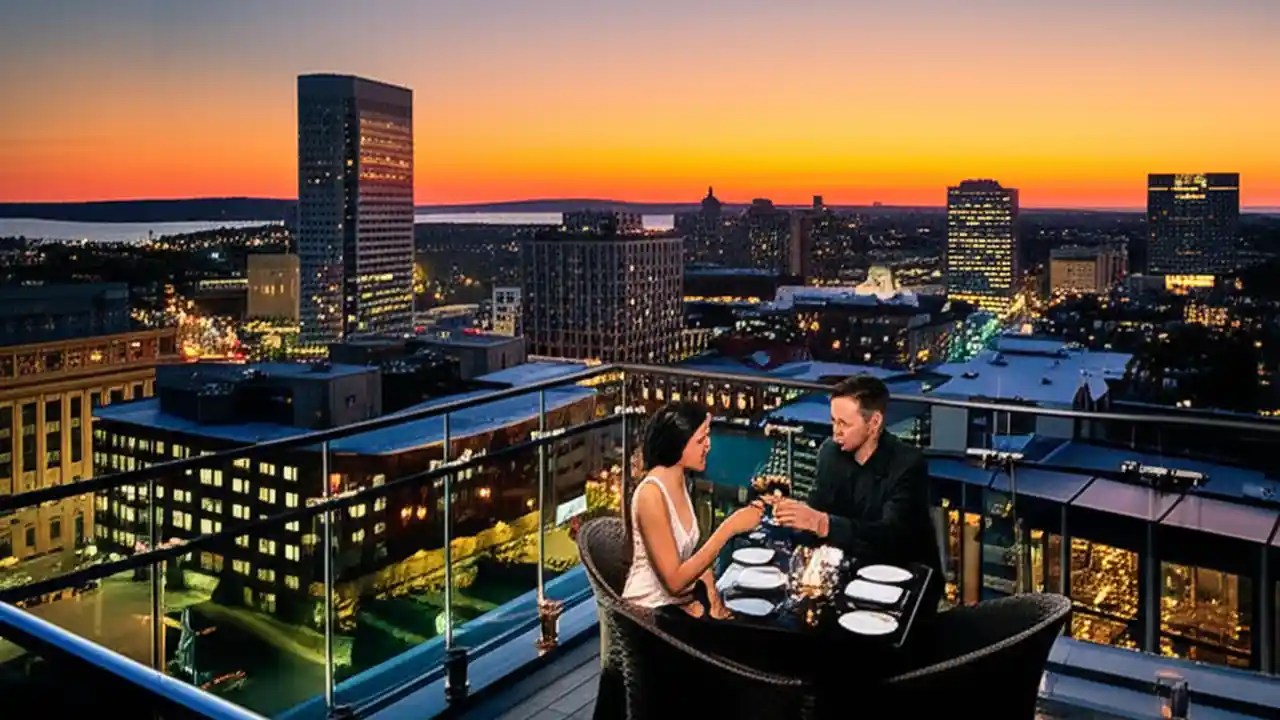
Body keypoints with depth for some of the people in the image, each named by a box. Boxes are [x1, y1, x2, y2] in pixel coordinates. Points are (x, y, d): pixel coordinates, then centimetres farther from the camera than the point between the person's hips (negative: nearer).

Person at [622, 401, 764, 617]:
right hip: (652, 612, -7)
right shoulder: (651, 494, -21)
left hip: (682, 602, 7)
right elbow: (675, 580, -23)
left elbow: (693, 552, 9)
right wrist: (729, 528, -25)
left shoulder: (678, 481, 4)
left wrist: (714, 599, -6)